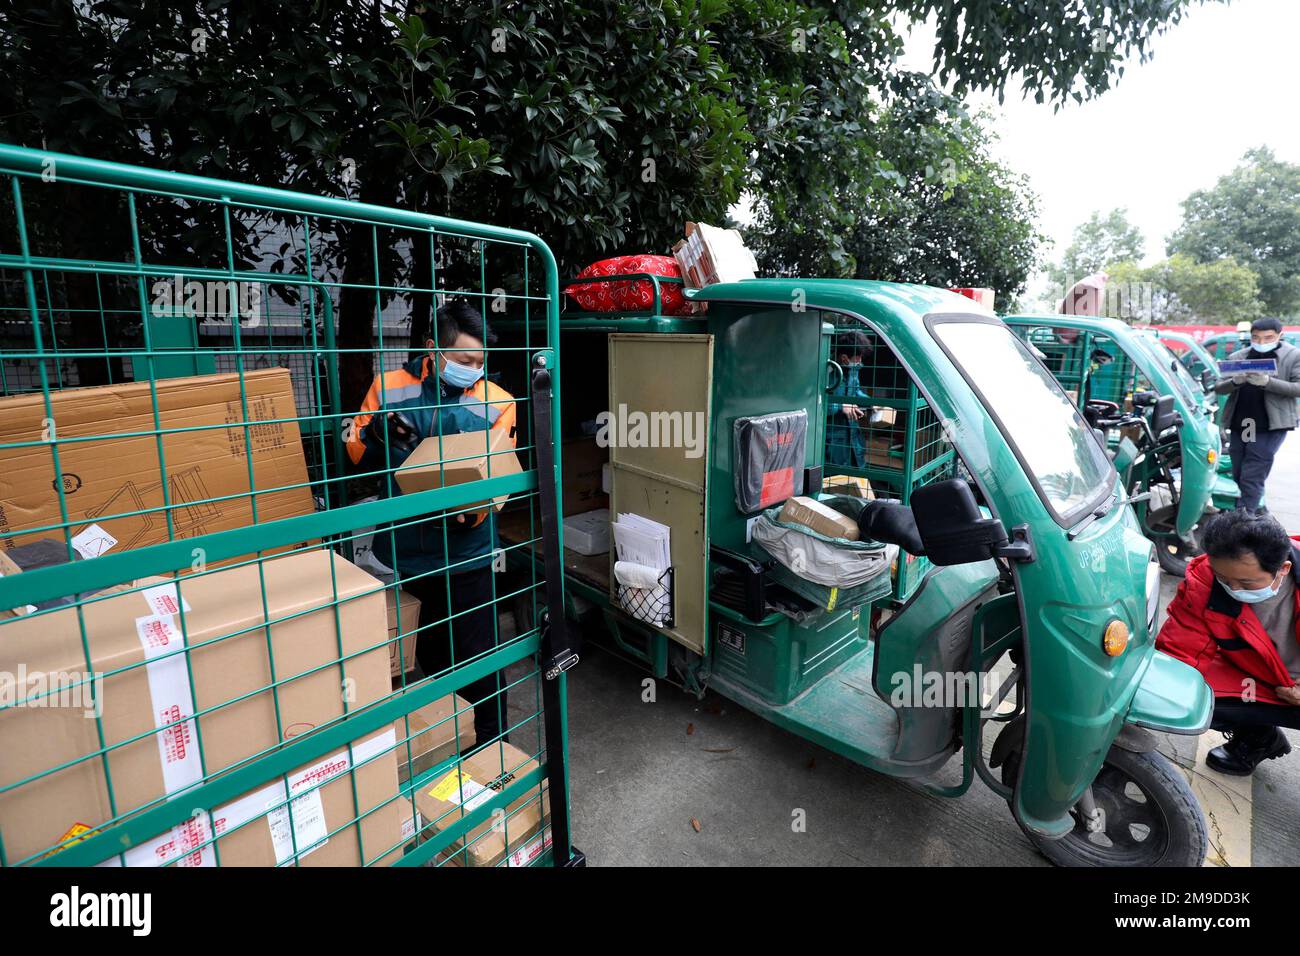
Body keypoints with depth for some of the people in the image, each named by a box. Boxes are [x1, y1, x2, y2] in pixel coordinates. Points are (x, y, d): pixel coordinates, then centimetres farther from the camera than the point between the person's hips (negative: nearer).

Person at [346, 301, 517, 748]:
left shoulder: (496, 402, -8)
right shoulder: (388, 387, -2)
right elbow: (356, 454, 6)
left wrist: (469, 512, -28)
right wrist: (376, 433, -17)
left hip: (465, 554, -3)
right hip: (402, 549, 3)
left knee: (477, 656, 5)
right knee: (427, 652, 20)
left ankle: (491, 746, 27)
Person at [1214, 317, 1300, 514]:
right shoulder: (1237, 357, 10)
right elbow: (1218, 387, 7)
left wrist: (1267, 382, -21)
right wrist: (1235, 382, -15)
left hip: (1270, 427, -4)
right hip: (1239, 426, 4)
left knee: (1252, 478, -9)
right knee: (1239, 477, 10)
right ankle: (1257, 511, 28)